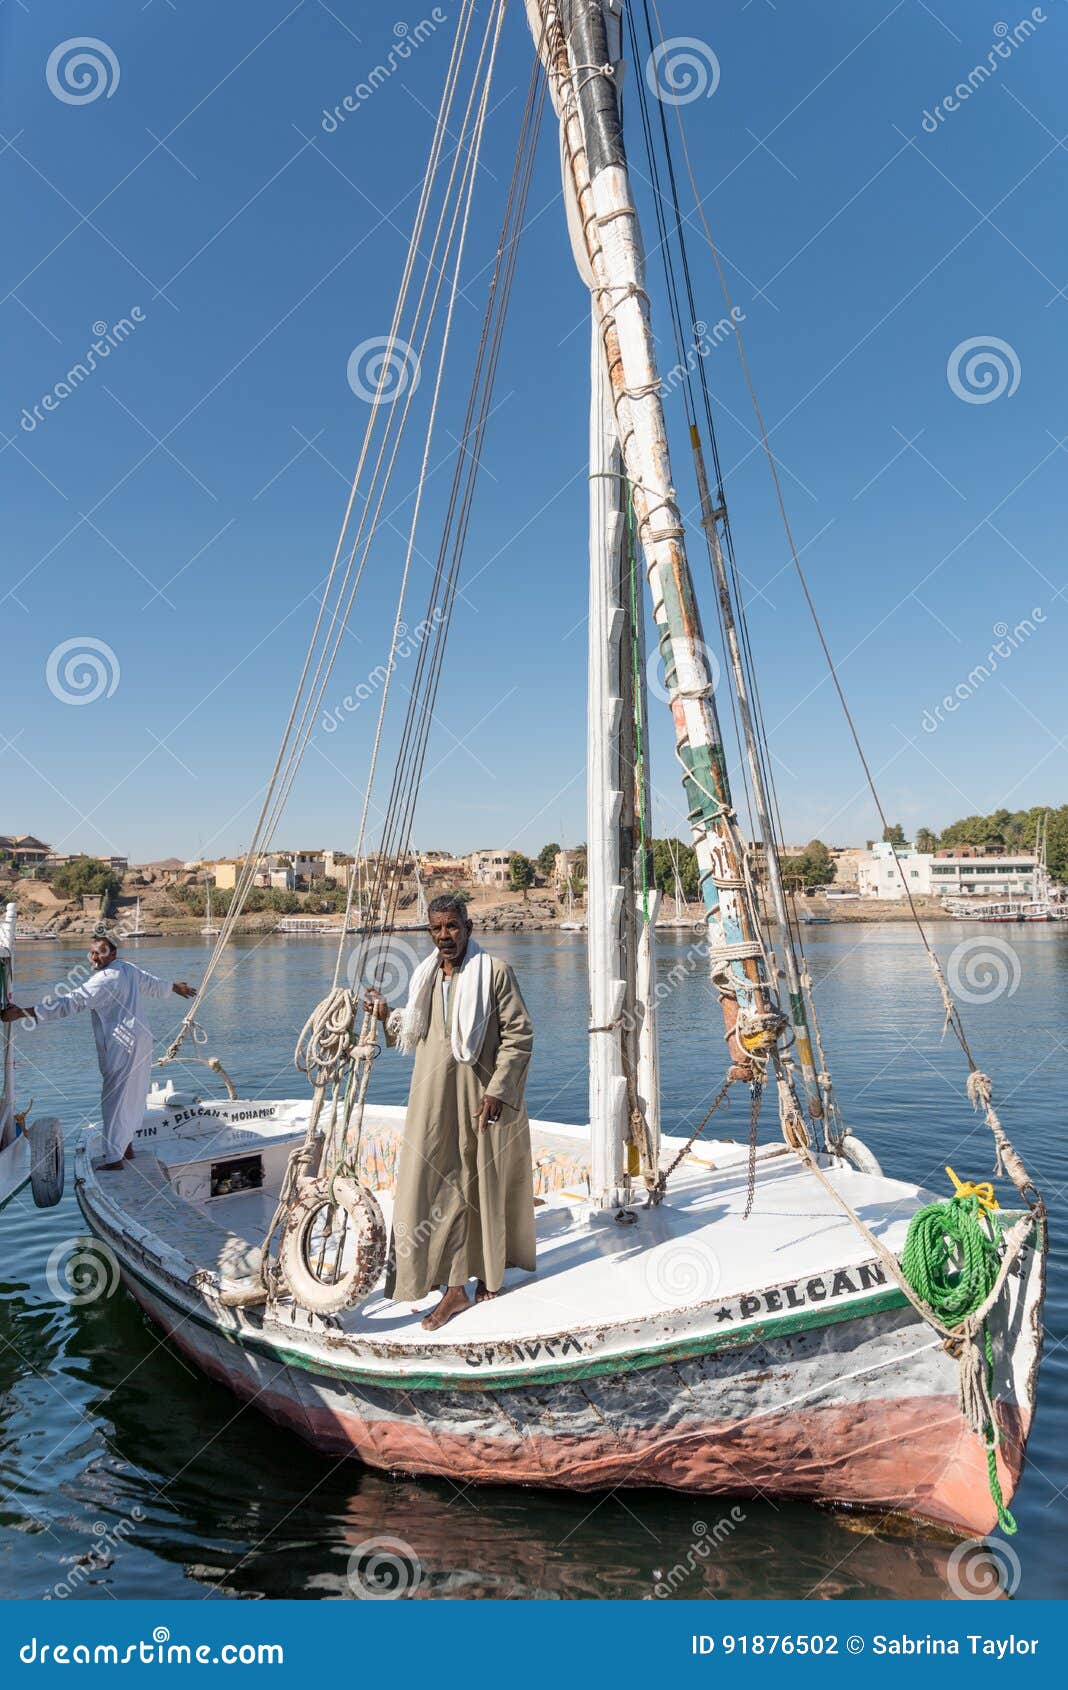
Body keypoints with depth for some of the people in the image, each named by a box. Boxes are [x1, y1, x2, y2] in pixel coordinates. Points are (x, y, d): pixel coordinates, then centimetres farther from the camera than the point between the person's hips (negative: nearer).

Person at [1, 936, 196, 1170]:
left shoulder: (104, 980, -18)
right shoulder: (129, 969, 11)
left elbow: (70, 1003, -24)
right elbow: (152, 984, 28)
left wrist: (23, 1013, -26)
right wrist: (175, 987, 50)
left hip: (122, 1046, -10)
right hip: (140, 1038, 10)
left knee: (115, 1098, -3)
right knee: (131, 1095, 19)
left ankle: (113, 1157, 3)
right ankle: (126, 1145, 31)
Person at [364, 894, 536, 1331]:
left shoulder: (494, 972, -9)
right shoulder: (425, 977, 10)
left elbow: (519, 1034, -11)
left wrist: (497, 1091, -16)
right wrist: (386, 1015, 4)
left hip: (483, 1098, -5)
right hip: (435, 1101, 5)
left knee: (485, 1187, 9)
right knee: (441, 1188, 3)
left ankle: (490, 1276, 29)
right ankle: (455, 1287, 13)